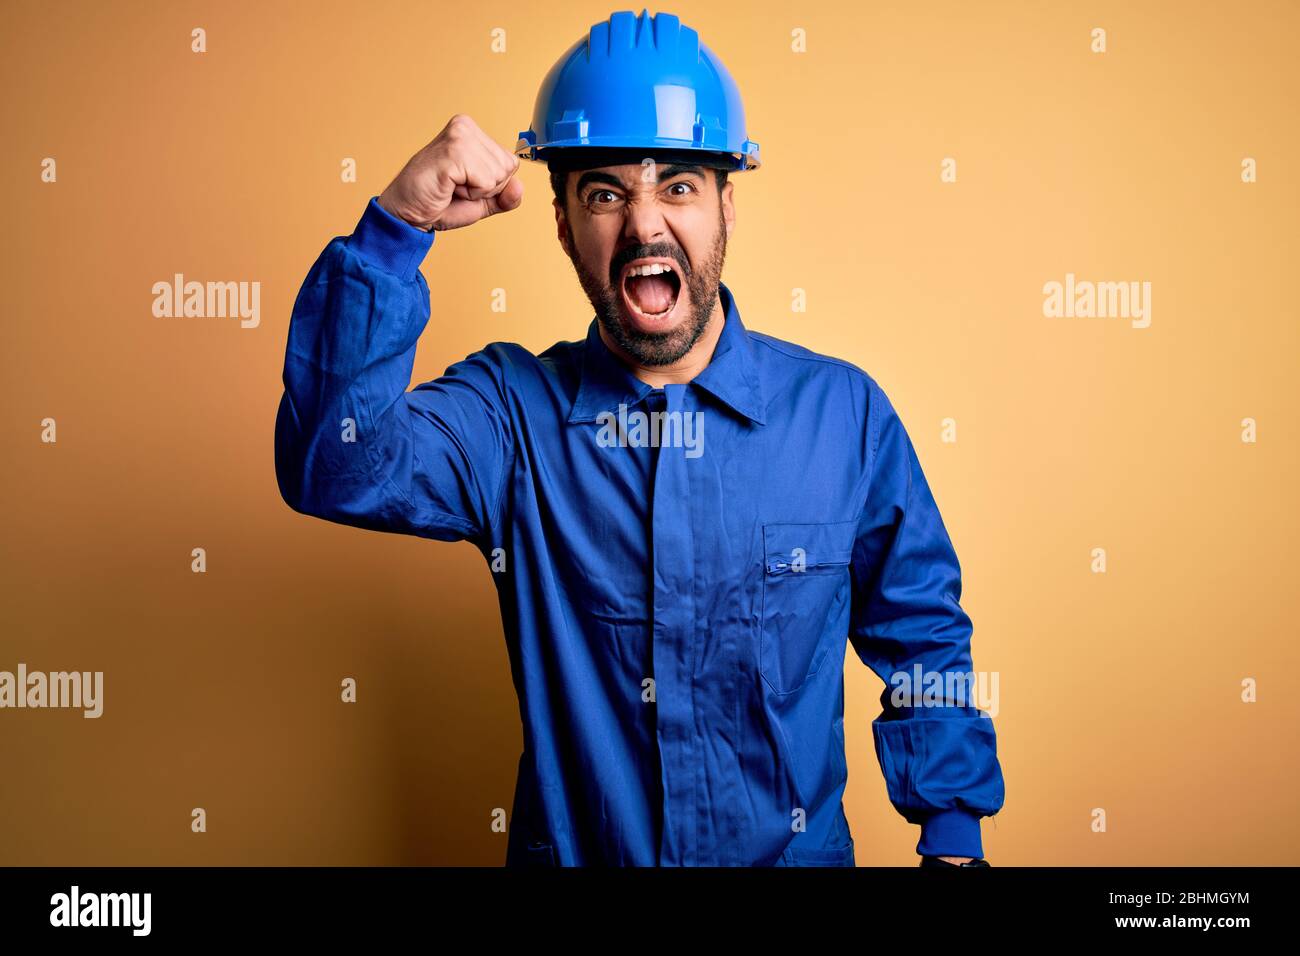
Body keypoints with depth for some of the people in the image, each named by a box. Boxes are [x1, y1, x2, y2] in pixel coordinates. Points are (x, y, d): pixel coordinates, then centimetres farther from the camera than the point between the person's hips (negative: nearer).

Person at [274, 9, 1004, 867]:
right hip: (569, 847, 0)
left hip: (796, 850, 0)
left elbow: (923, 642, -1)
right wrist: (396, 229, -33)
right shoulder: (510, 412, -10)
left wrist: (952, 840, -3)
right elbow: (337, 466, -27)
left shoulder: (845, 412, -10)